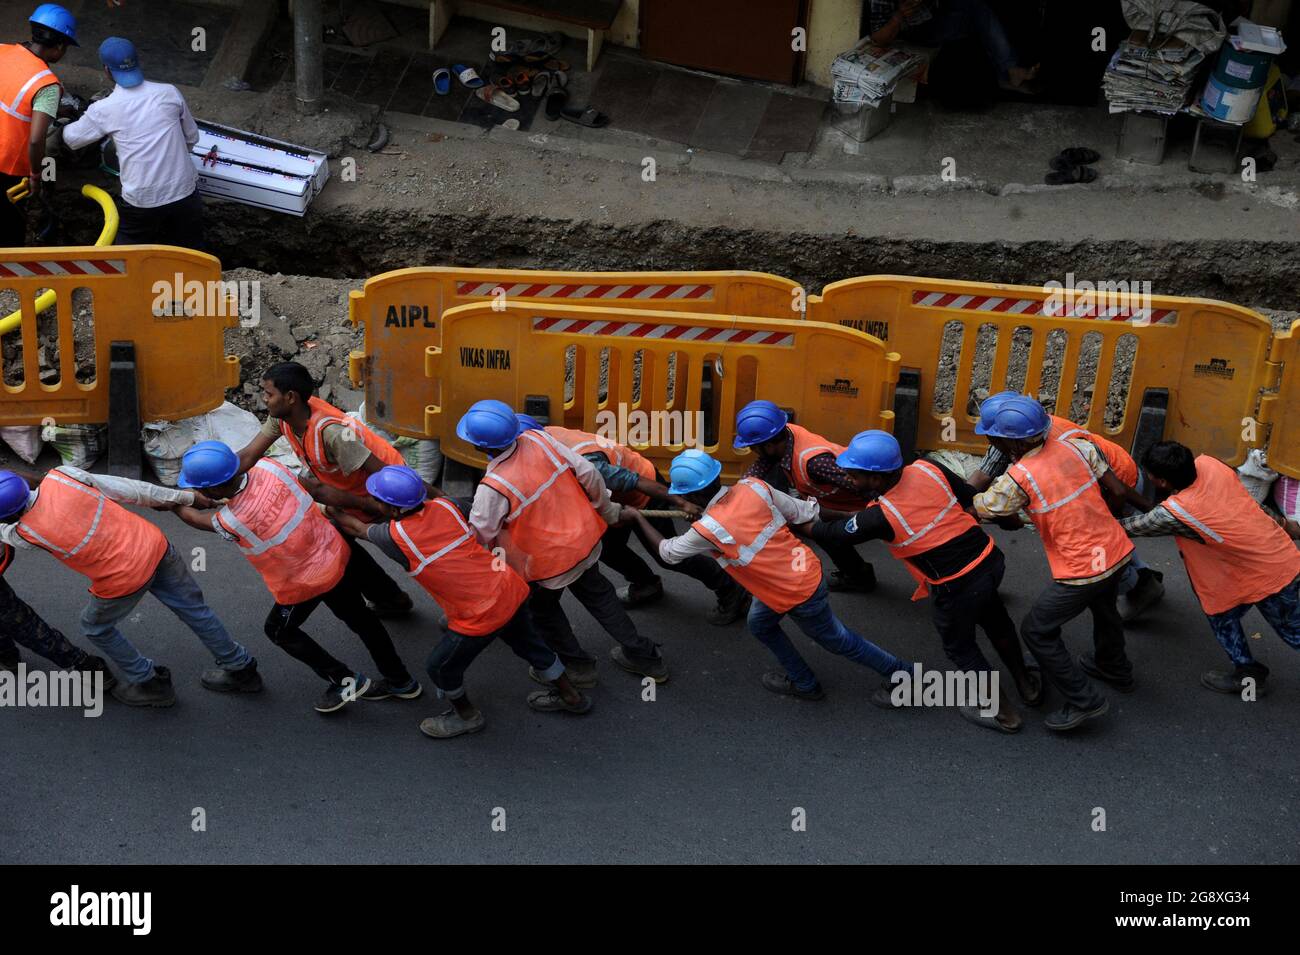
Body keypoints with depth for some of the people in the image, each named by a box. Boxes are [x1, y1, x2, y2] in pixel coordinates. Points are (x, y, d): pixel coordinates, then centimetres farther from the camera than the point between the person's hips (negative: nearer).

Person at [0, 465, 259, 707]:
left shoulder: (28, 534, -21)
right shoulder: (60, 476, -14)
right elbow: (128, 489, -8)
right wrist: (185, 497, 0)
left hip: (124, 580, -5)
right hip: (155, 547, 5)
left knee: (96, 628, 26)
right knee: (193, 609, 24)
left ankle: (150, 684, 36)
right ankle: (239, 669, 40)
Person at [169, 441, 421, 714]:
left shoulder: (233, 521, -30)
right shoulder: (265, 466, -18)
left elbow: (199, 520, -7)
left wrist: (172, 504, 12)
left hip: (309, 582, -6)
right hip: (339, 555, 6)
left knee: (279, 630, 22)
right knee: (360, 619, 25)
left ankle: (344, 680, 25)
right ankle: (401, 681, 39)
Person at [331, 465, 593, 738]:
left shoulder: (394, 536, -16)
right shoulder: (444, 506, -6)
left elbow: (358, 528, 6)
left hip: (481, 617, -6)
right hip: (512, 590, 7)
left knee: (440, 667, 19)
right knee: (527, 643, 32)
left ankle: (467, 715, 43)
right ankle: (570, 696, 51)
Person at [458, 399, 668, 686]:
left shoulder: (493, 489, -32)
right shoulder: (539, 440, -18)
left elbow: (478, 537, -19)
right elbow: (587, 473, -9)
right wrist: (607, 510, 8)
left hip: (551, 560, -6)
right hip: (585, 538, 6)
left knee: (543, 608, 25)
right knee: (597, 594, 28)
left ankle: (576, 665, 40)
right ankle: (644, 655, 38)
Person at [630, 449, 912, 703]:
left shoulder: (707, 530, -25)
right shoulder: (752, 487, -12)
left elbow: (667, 551, -4)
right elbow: (804, 513, -4)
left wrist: (639, 518, 13)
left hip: (798, 595, -7)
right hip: (808, 568, 7)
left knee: (837, 641, 19)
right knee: (760, 624, 28)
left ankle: (902, 674, 37)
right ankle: (803, 682, 45)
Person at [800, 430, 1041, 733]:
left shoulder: (881, 517, -22)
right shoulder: (928, 469, -10)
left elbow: (831, 533, -7)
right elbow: (971, 497, 1)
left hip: (959, 588, -6)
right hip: (991, 559, 6)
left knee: (959, 647, 21)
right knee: (995, 620, 33)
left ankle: (1002, 714, 36)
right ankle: (1026, 683, 54)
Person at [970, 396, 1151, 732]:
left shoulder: (1018, 479, -23)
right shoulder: (1075, 447, -6)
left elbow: (974, 511, -13)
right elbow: (1118, 489, 0)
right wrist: (1149, 509, 16)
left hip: (1081, 570, -7)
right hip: (1117, 551, 8)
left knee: (1037, 631, 8)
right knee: (1103, 609, 34)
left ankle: (1084, 701, 10)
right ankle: (1115, 669, 59)